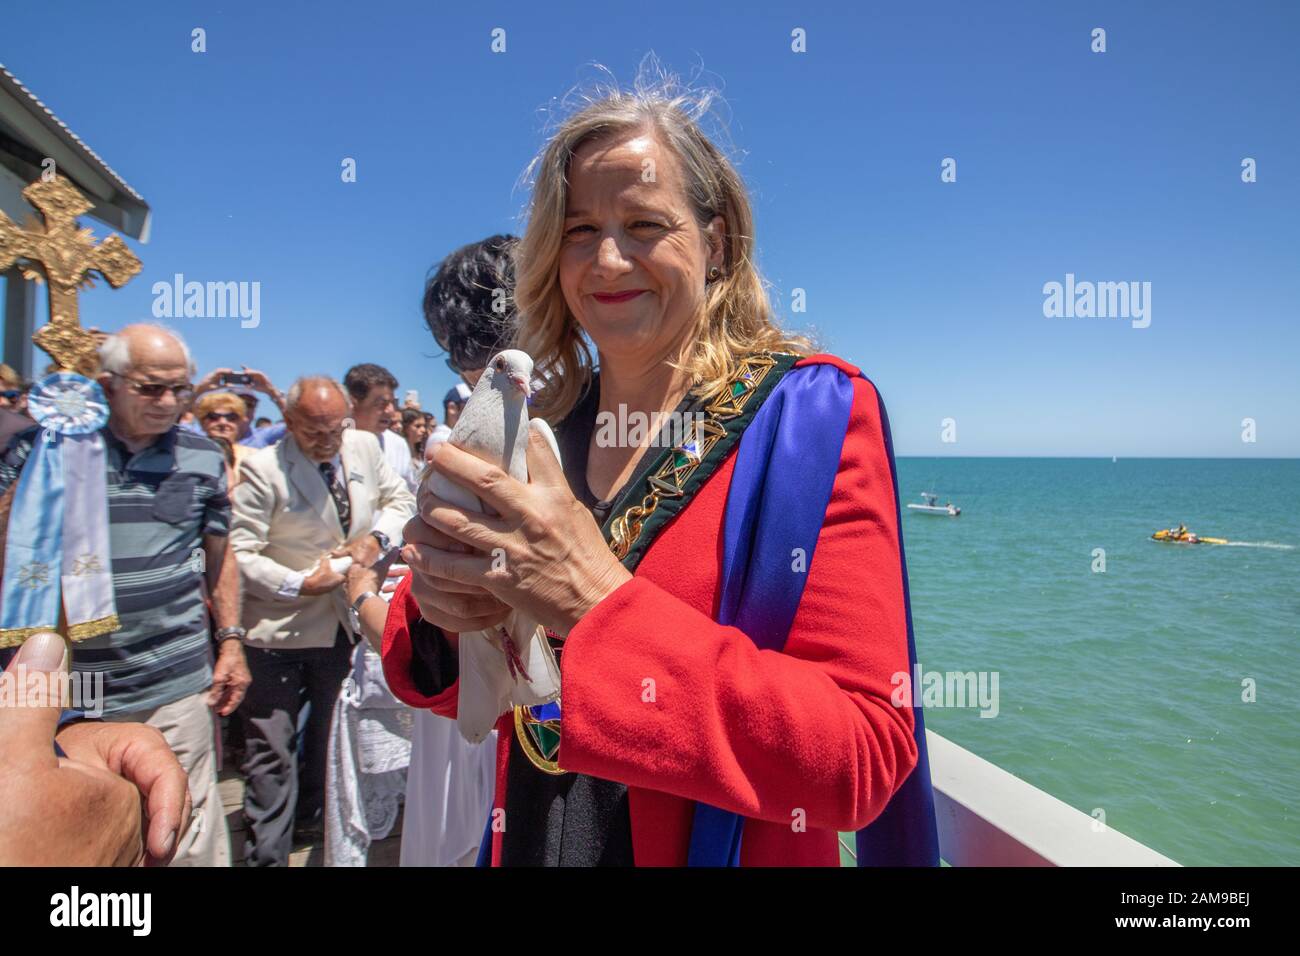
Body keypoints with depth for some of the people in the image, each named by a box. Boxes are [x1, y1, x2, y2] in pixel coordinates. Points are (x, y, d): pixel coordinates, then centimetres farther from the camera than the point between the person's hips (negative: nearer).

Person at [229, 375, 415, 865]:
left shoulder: (365, 446, -2)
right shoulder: (262, 469, -16)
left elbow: (400, 499, 9)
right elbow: (238, 553, -18)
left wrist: (376, 538, -9)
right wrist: (298, 583, -26)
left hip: (344, 621, 5)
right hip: (279, 629, -5)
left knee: (332, 730, 22)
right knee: (271, 750, 2)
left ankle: (311, 816, 45)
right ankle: (266, 854, 18)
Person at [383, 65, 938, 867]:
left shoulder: (812, 415, -18)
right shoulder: (539, 426, -5)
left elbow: (862, 757, -23)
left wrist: (603, 607, -32)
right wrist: (443, 611, -20)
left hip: (715, 845, -4)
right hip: (525, 842, 5)